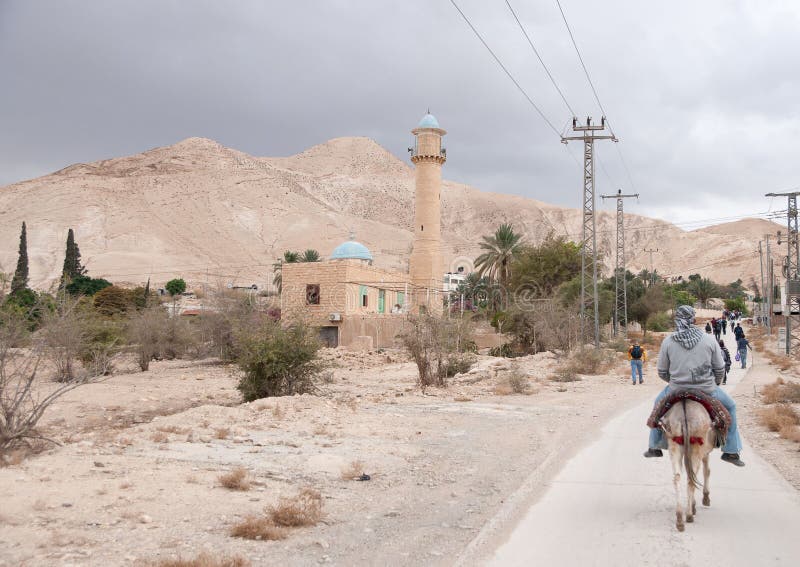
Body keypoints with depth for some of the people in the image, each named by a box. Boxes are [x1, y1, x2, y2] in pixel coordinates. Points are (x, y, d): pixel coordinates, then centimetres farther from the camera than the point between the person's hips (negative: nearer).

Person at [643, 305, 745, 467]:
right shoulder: (710, 340, -6)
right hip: (707, 390, -1)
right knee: (730, 406, 26)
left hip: (676, 390, 1)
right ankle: (731, 452, 24)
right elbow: (720, 371, 0)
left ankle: (654, 447, 36)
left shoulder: (668, 342, -5)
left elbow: (662, 372, 2)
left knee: (659, 403, 32)